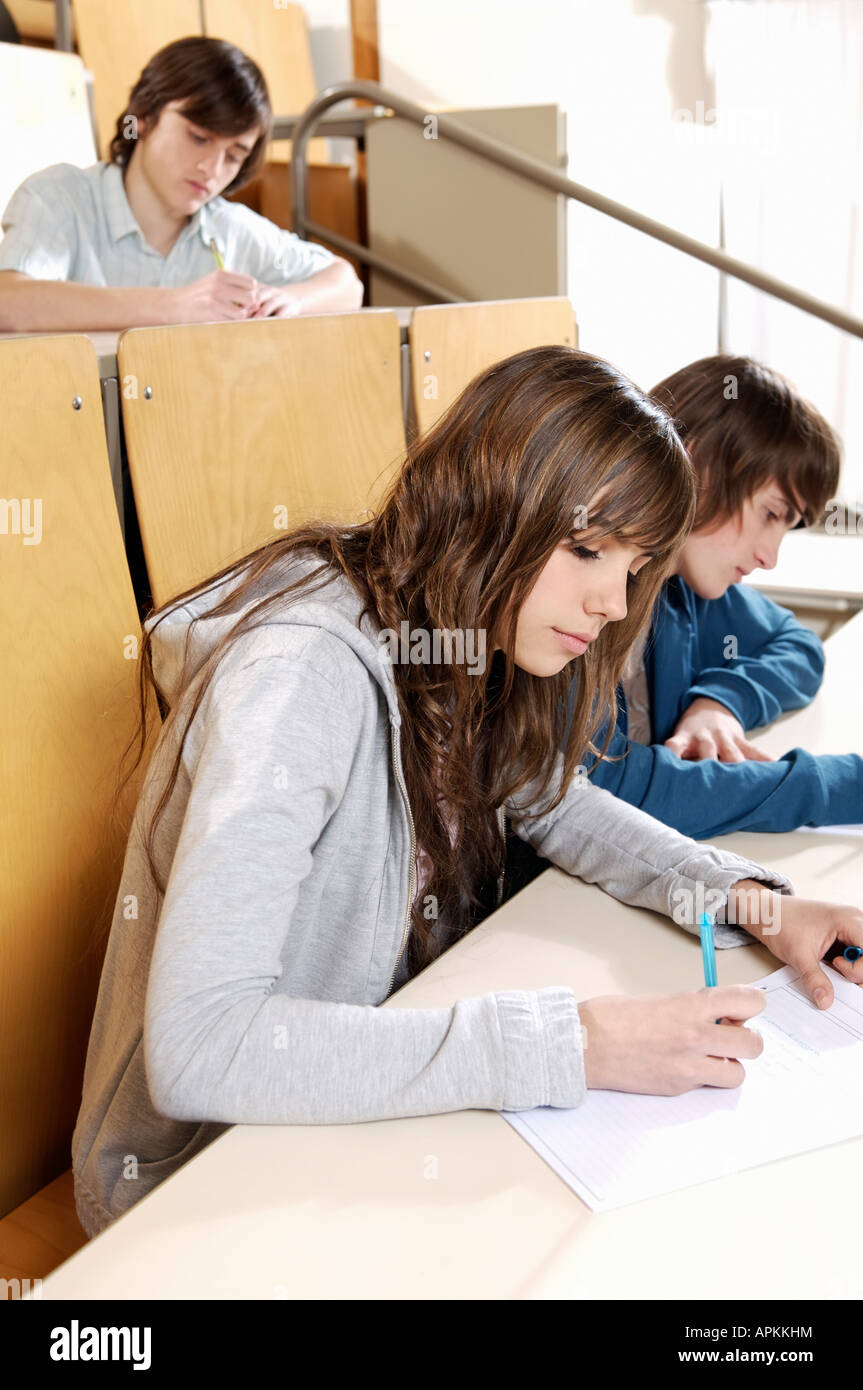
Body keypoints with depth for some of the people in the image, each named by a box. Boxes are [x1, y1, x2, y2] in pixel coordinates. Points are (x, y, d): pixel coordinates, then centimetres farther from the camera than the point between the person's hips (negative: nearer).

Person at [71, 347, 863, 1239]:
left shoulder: (453, 642, -4)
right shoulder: (302, 672, -29)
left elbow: (547, 801, 11)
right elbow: (196, 1050, -36)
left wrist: (745, 899, -6)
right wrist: (574, 1045, -35)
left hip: (375, 1109, 7)